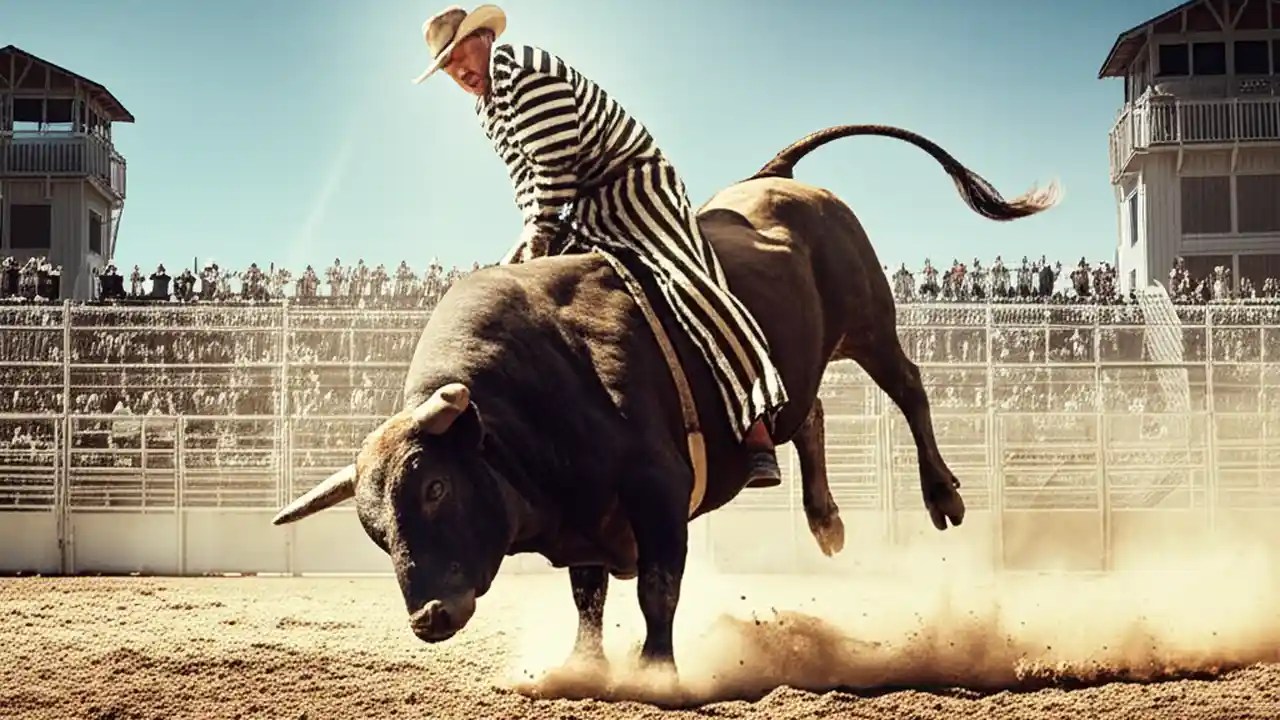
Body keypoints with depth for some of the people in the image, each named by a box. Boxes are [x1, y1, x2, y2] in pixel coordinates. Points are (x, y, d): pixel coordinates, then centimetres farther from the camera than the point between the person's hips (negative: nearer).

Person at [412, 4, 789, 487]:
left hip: (633, 183, -10)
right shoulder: (485, 106, 12)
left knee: (686, 279, -27)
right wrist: (532, 232, 0)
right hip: (583, 206, 10)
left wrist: (541, 232, -17)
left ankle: (757, 427, -33)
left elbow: (554, 164, -22)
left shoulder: (524, 72, -18)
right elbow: (524, 175, 14)